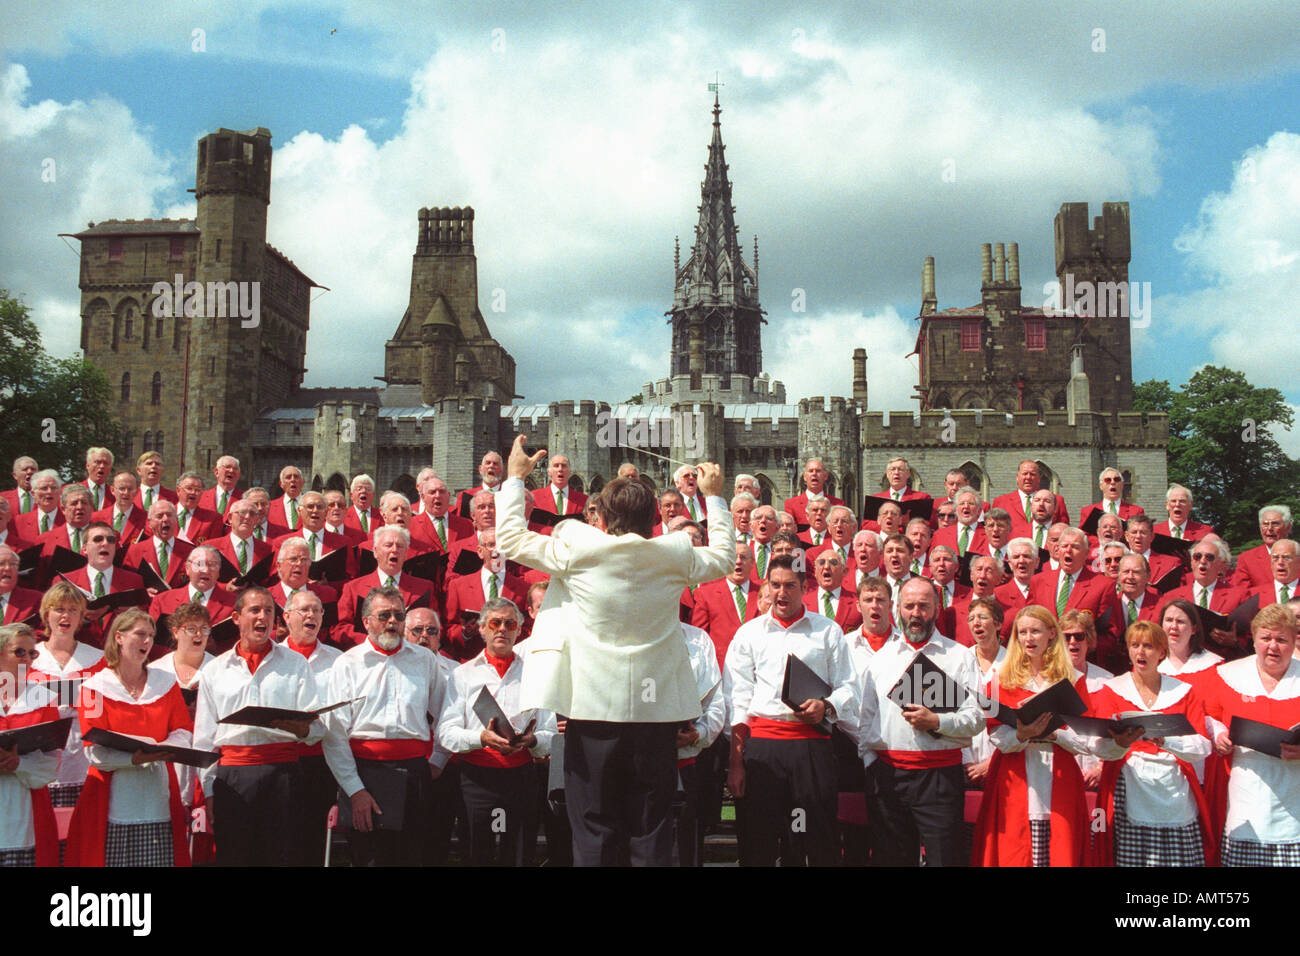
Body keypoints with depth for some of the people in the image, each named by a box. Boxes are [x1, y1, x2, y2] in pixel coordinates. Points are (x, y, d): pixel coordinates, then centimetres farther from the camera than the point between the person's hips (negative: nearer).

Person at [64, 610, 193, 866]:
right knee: (115, 858, -9)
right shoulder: (96, 687, 3)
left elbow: (183, 731, 9)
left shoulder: (166, 682, 12)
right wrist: (134, 759, -22)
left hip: (159, 792, 2)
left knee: (161, 859, -6)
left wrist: (161, 749, -13)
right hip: (114, 795, -2)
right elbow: (96, 751, -5)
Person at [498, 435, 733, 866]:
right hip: (656, 709, 2)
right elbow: (723, 555, 21)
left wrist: (515, 477, 19)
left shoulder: (577, 551, -6)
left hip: (593, 709, -2)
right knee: (653, 836, 9)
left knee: (594, 834, 6)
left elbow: (510, 538, 7)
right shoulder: (676, 556, 0)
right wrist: (714, 496, 31)